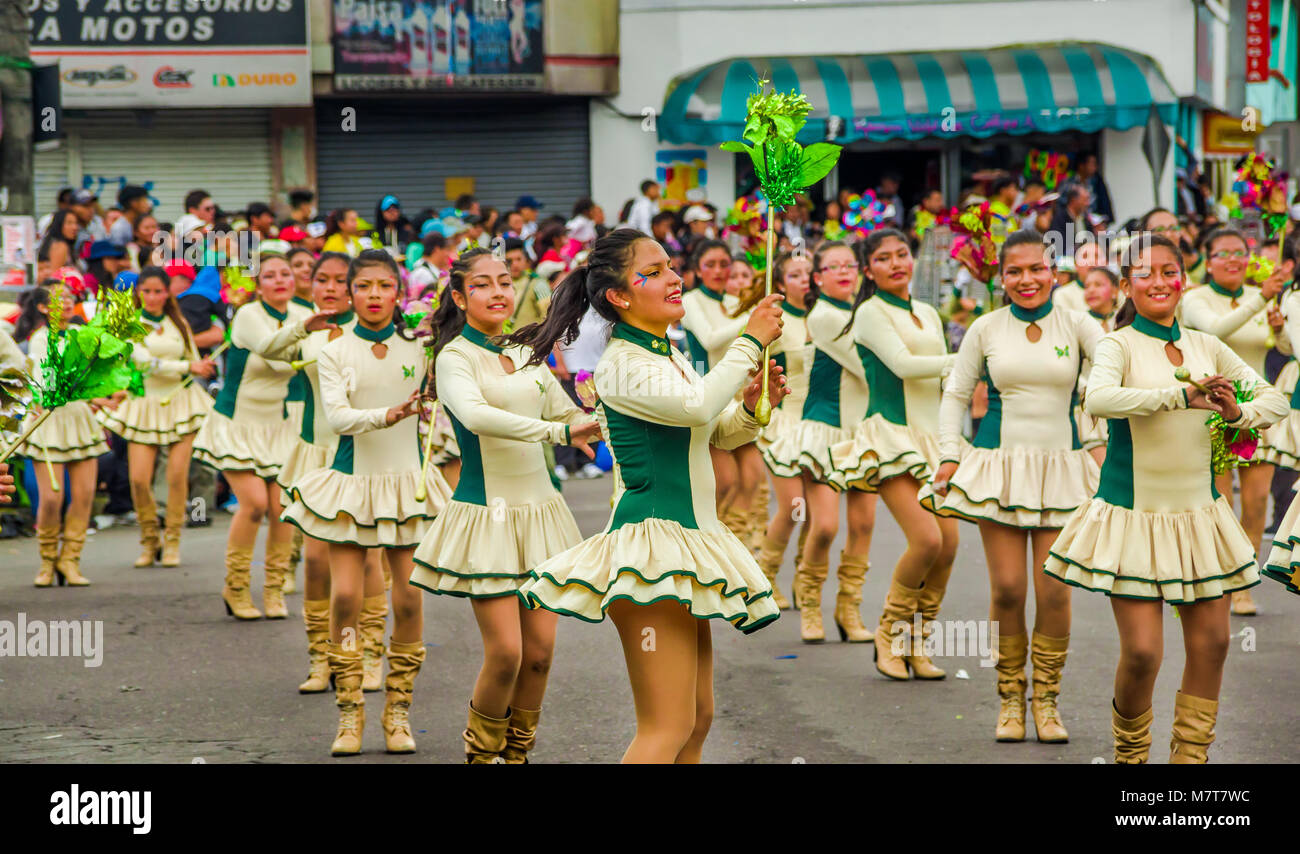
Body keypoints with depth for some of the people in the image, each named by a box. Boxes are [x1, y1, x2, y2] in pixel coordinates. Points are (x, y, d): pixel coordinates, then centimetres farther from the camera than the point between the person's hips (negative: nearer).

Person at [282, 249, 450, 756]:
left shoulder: (417, 349, 6)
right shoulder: (335, 353, 0)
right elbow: (337, 417, -14)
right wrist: (387, 416, -28)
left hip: (407, 479, 1)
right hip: (352, 481, -1)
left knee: (409, 599, -3)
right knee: (345, 596, -7)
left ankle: (398, 712, 9)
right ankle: (349, 714, 3)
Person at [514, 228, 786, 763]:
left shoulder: (671, 356, 16)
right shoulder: (621, 365, -12)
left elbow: (717, 433, 24)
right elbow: (696, 406, -28)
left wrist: (751, 405, 3)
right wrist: (751, 341, -18)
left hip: (690, 537, 10)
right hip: (651, 539, -10)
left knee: (697, 719, 12)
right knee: (668, 728, -15)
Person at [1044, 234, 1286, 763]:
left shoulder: (1206, 347, 7)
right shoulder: (1120, 345, -7)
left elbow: (1277, 401, 7)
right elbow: (1097, 399, -29)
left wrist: (1237, 413, -14)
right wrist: (1182, 395, -33)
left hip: (1199, 511, 5)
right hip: (1133, 514, -5)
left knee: (1211, 643, 5)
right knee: (1142, 651, -9)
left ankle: (1190, 754, 20)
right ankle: (1129, 753, 17)